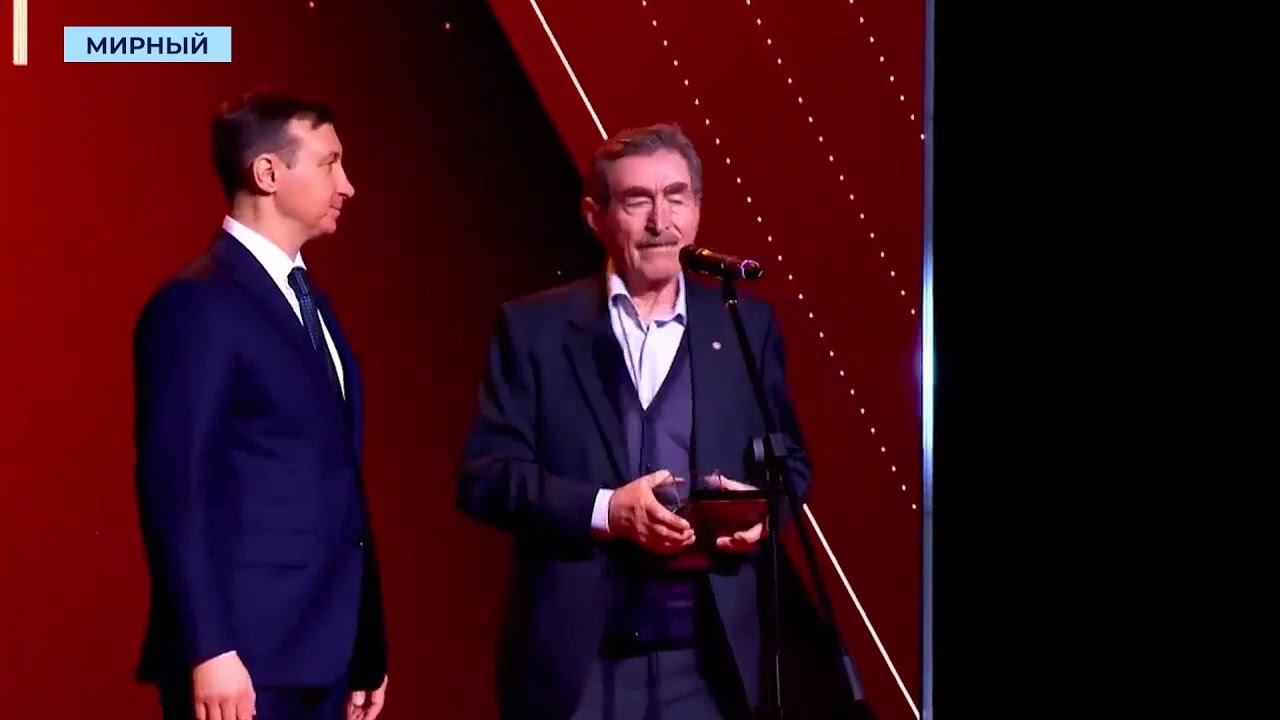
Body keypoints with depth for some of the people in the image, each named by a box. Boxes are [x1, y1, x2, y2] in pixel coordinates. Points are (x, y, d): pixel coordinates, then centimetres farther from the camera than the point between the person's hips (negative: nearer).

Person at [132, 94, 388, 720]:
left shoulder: (306, 300, 18)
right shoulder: (197, 304, -9)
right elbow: (173, 487, -16)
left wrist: (363, 648, 15)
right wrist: (208, 651, -22)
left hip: (319, 653, 9)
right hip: (244, 656, -8)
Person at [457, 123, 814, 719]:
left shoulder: (747, 325, 10)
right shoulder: (533, 328, 3)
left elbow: (789, 462, 14)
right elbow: (484, 474, -2)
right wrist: (604, 510, -16)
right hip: (575, 657, -2)